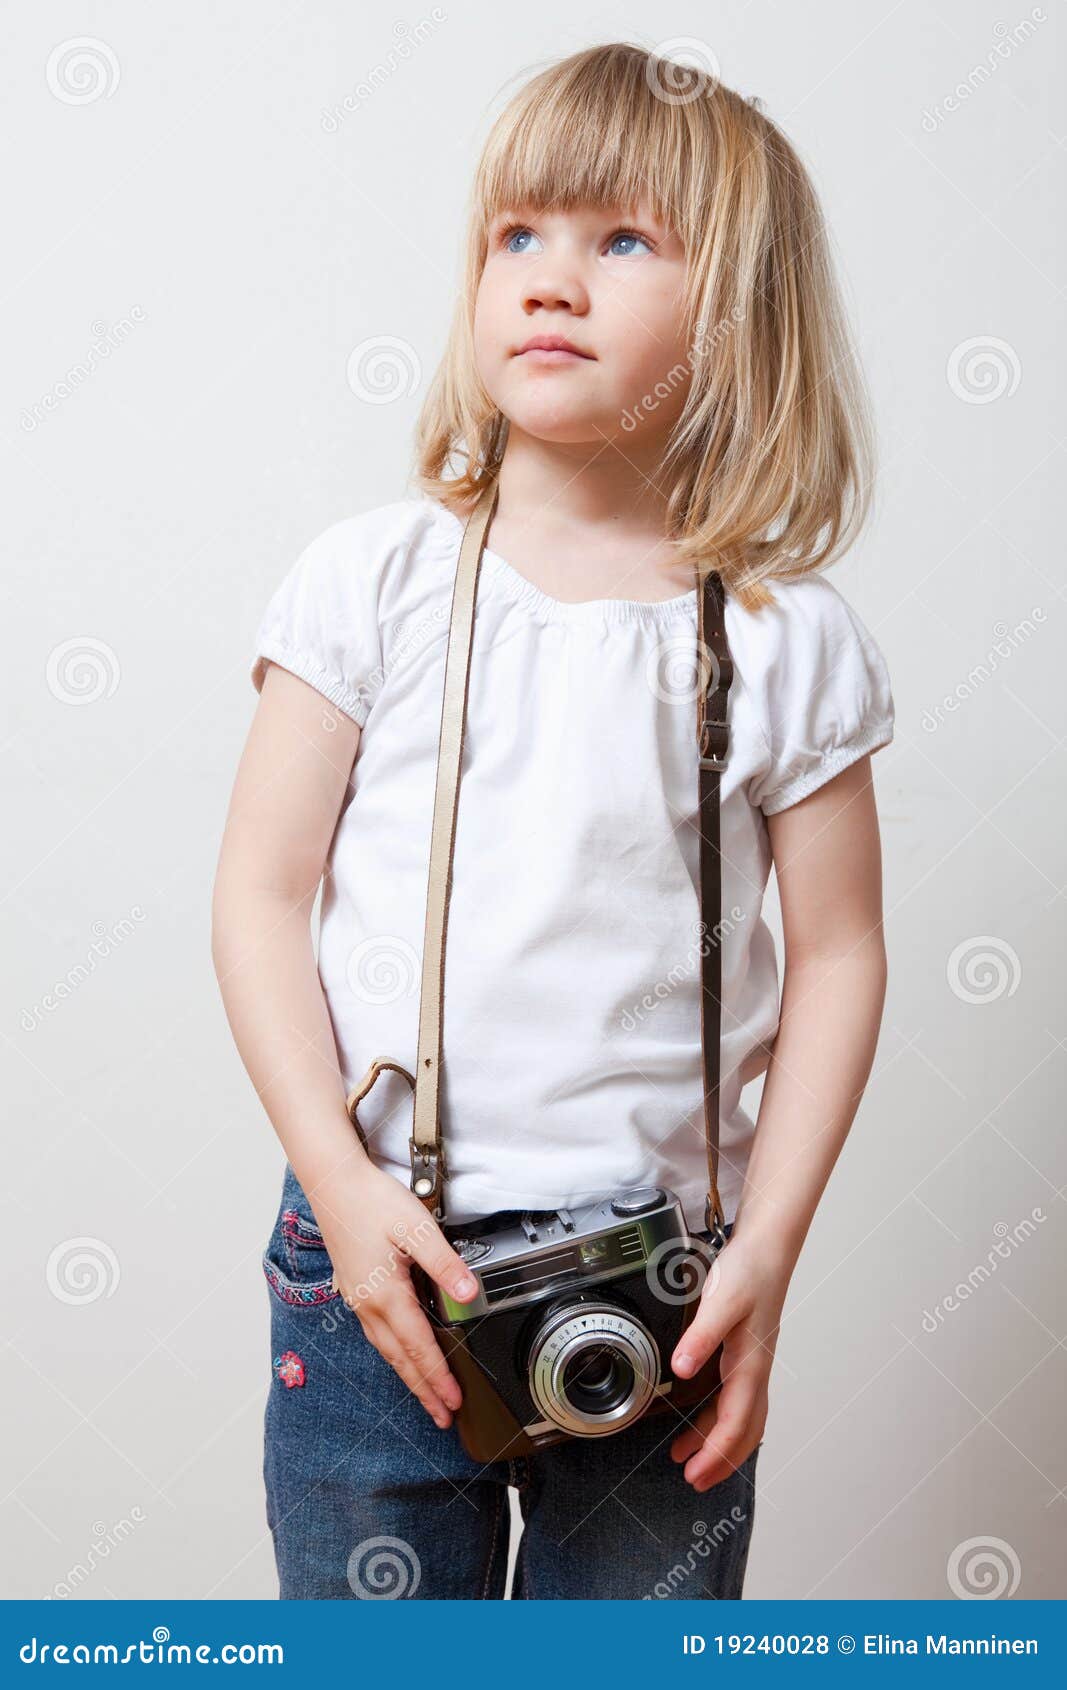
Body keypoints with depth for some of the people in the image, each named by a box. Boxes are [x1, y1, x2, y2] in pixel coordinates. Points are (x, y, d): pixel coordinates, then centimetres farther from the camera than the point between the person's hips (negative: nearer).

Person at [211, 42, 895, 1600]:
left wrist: (766, 1251, -6)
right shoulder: (375, 581, -4)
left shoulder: (790, 639, -3)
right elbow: (262, 895, -3)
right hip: (380, 1256, 0)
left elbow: (836, 951, 1)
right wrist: (342, 1182, -12)